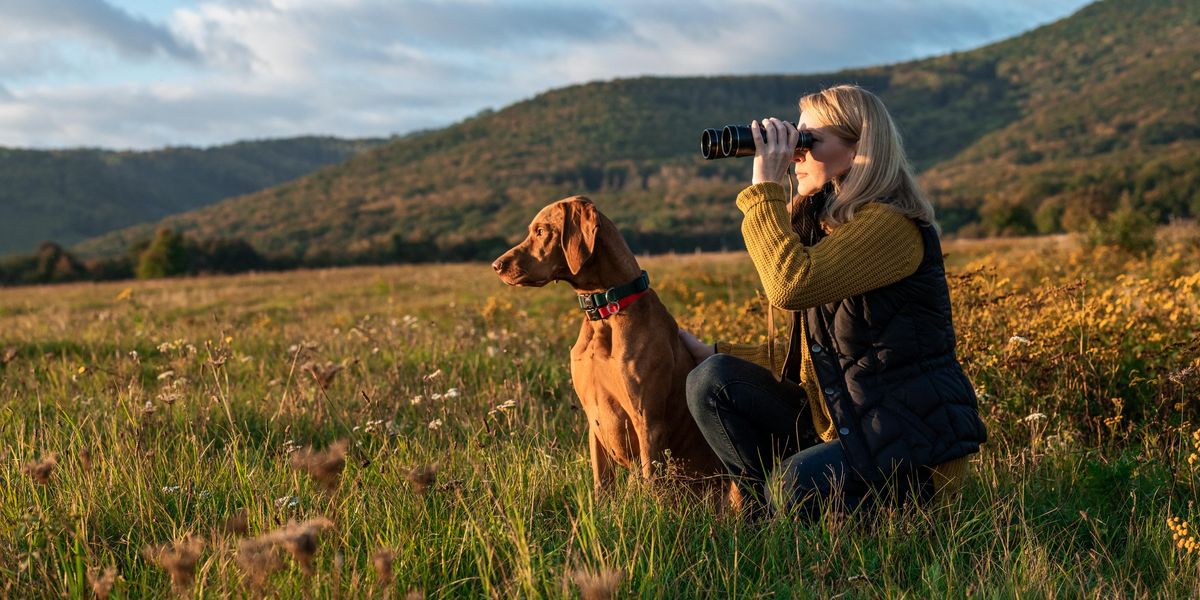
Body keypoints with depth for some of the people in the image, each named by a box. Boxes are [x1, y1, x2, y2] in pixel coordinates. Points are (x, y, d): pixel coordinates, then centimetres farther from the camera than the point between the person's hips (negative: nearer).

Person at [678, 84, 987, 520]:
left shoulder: (892, 224, -15)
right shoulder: (824, 222, 13)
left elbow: (791, 285, -31)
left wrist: (765, 187, -20)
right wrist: (712, 353, 10)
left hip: (917, 444, -8)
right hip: (843, 425, 8)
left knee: (795, 488, -33)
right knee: (711, 380, -8)